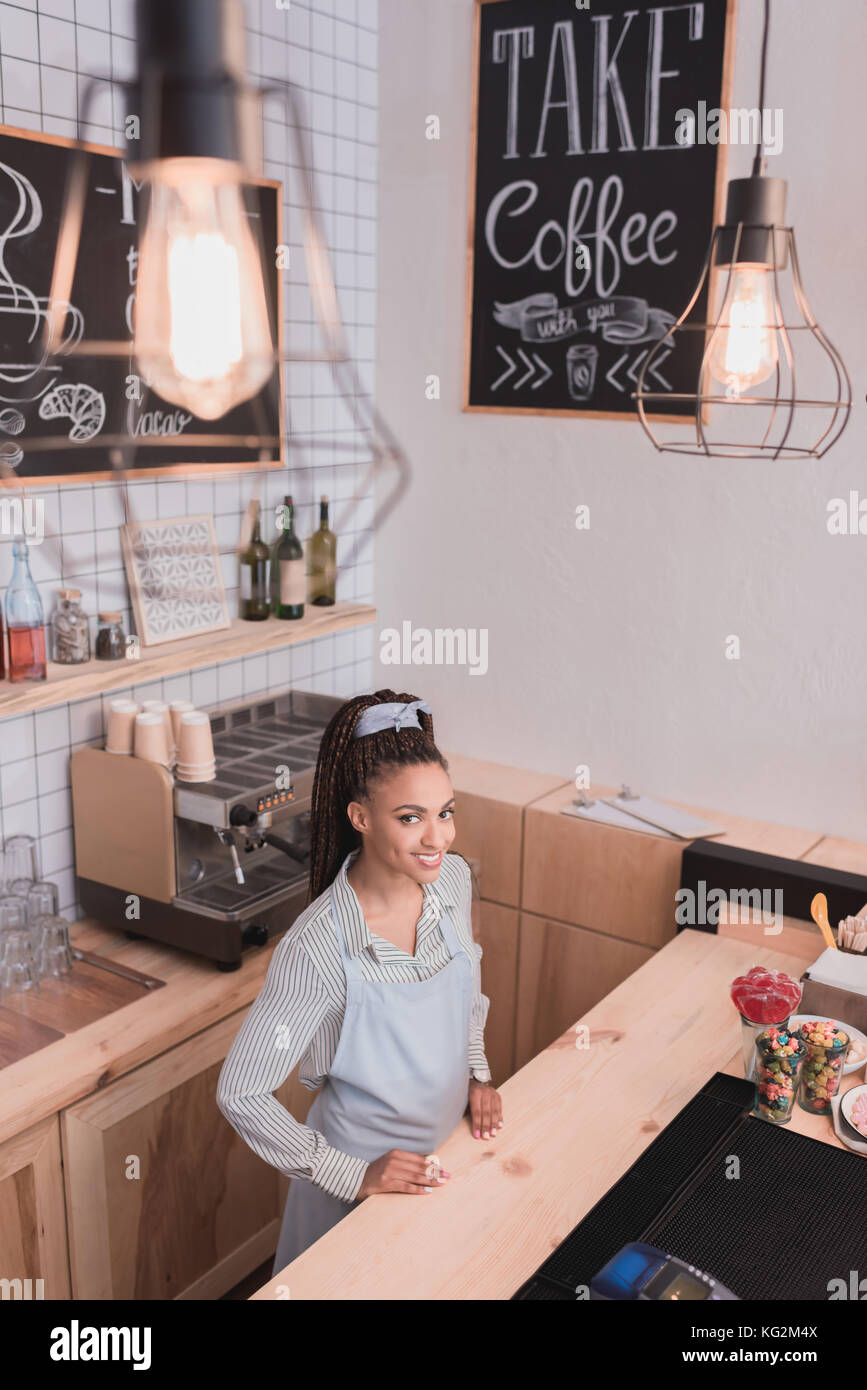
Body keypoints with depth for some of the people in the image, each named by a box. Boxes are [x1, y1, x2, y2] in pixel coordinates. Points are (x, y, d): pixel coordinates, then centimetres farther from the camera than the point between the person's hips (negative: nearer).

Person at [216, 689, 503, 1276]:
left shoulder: (453, 880, -12)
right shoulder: (318, 948, -31)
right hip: (363, 1179, -5)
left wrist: (476, 1072, -1)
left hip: (448, 1150, 6)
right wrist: (352, 1177, -20)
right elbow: (241, 1093, -23)